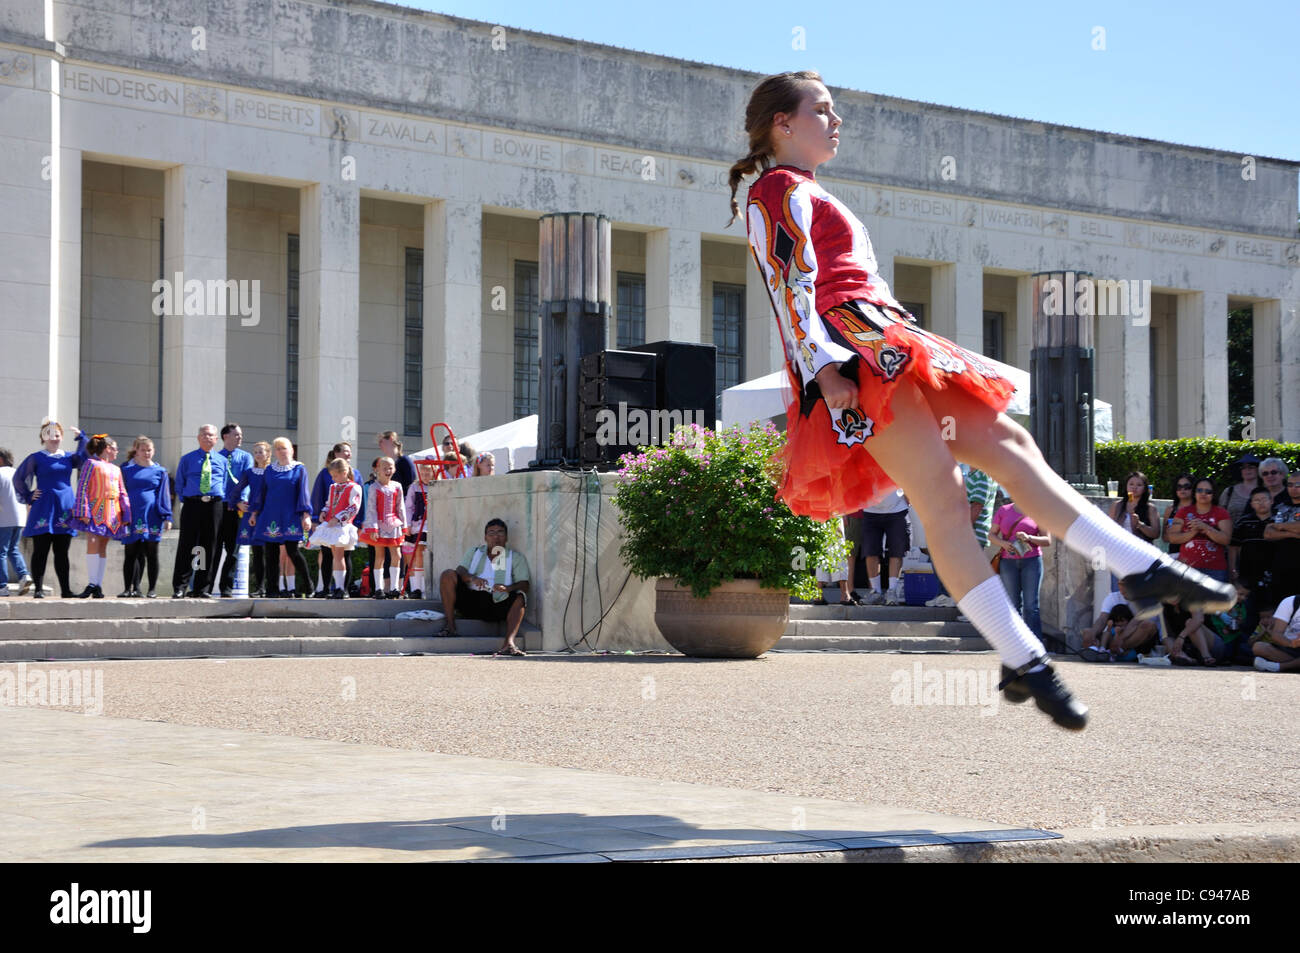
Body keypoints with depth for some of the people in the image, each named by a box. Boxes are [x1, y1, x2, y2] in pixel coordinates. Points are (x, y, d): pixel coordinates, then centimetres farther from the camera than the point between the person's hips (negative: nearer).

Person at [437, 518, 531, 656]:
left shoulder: (516, 557, 15)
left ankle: (509, 642, -49)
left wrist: (507, 588, -22)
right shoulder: (474, 552, 22)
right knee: (447, 575, -16)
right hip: (470, 600, 2)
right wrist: (472, 578, -20)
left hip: (496, 605, -2)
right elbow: (460, 571, 5)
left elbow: (524, 585, 0)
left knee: (519, 597, -31)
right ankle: (450, 624, -16)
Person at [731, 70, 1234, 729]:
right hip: (849, 342, -11)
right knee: (941, 498, -19)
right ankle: (1023, 662, -24)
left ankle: (1145, 569, -1)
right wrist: (823, 367, -23)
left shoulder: (806, 197, 32)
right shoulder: (779, 190, 2)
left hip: (882, 345, 11)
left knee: (1008, 443, 2)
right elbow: (791, 290, -11)